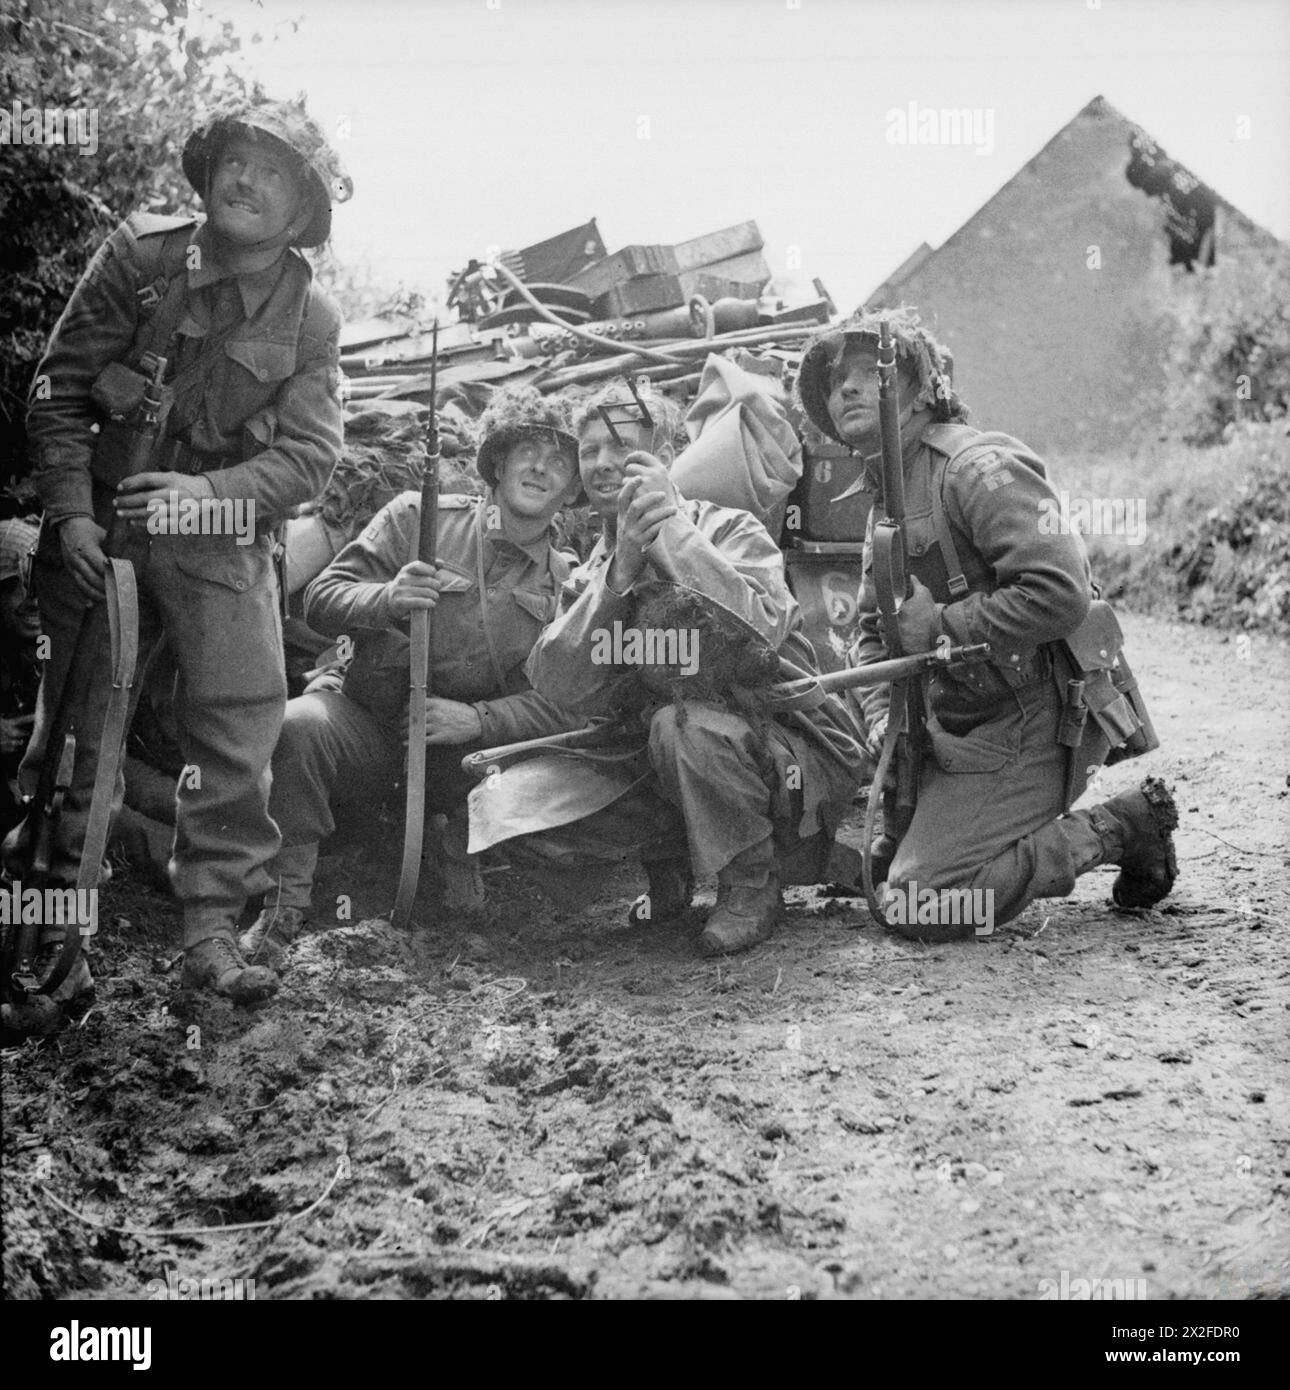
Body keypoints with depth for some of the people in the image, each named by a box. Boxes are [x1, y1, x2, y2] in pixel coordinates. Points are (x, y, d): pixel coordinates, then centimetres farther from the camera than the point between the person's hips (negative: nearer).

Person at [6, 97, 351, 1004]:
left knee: (244, 721, -10)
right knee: (75, 725, 3)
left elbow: (311, 451, -8)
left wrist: (211, 491, -25)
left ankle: (212, 931, -2)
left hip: (223, 535, 1)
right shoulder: (141, 255, -4)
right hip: (107, 524, 0)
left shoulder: (310, 318, -2)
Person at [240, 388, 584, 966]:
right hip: (370, 718, -1)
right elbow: (320, 601, -3)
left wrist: (478, 719, -21)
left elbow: (561, 701, -3)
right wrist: (386, 598, -24)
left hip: (468, 748, 2)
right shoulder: (418, 517, 2)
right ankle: (285, 902, -19)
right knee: (298, 725, -33)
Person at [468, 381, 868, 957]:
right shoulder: (589, 575, 8)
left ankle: (752, 886, -12)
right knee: (509, 805, -13)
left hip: (790, 764, -5)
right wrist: (620, 570, -23)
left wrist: (673, 531, -28)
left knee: (684, 725, -37)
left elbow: (762, 630, -31)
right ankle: (668, 863, 11)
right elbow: (557, 684, -13)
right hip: (656, 767, 5)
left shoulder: (731, 531, -8)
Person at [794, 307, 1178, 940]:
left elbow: (1060, 592, -29)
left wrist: (942, 625, -19)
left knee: (914, 907, -15)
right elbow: (874, 631, 17)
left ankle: (1118, 831, -3)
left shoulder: (979, 469, -17)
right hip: (959, 733, 10)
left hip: (1026, 732, -10)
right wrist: (883, 716, -3)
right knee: (882, 866, 19)